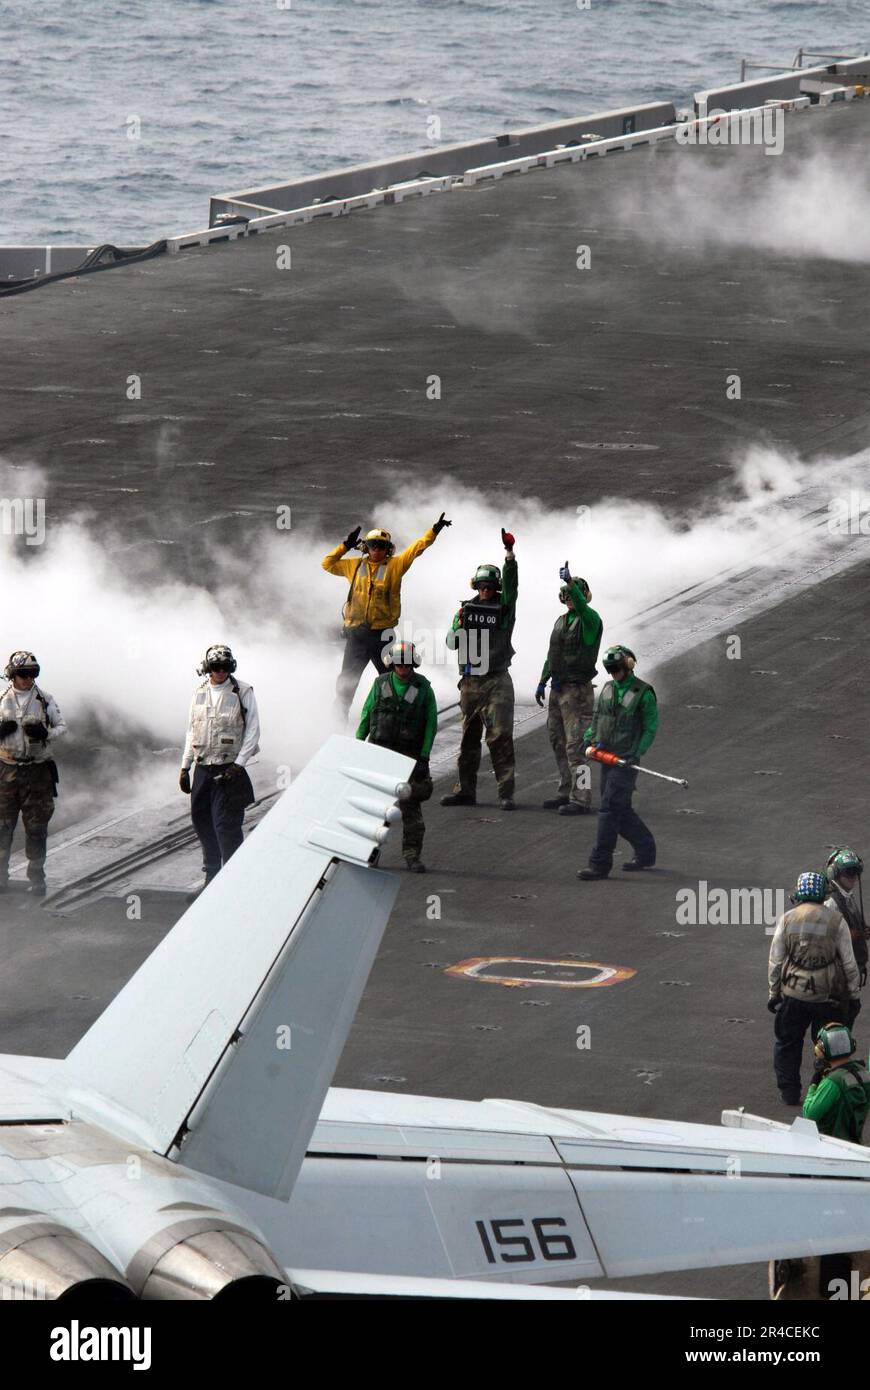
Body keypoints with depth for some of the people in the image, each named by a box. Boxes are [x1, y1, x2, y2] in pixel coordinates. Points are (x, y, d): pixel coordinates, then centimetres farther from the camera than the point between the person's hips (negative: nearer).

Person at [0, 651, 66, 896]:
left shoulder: (44, 699, 2)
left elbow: (62, 726, 5)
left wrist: (45, 734, -15)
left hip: (37, 771, -1)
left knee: (36, 827, 0)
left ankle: (37, 878, 6)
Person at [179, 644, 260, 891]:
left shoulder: (243, 692, -4)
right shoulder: (200, 693, 10)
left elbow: (252, 731, -5)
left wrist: (239, 765, -14)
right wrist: (185, 767, 14)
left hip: (229, 769, -5)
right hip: (202, 768, 5)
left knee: (226, 824, -11)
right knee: (202, 821, 8)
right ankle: (212, 874, 20)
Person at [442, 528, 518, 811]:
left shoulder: (504, 608, 1)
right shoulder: (466, 609, 11)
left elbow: (511, 586, -16)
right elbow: (451, 642, 11)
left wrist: (510, 554, -30)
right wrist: (459, 629, -12)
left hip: (497, 681, -4)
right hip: (470, 680, 4)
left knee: (500, 737, -10)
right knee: (468, 737, 11)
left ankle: (506, 792, -10)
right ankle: (465, 790, 19)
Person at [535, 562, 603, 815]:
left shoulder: (590, 619, -10)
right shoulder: (562, 621, 15)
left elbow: (581, 605, -34)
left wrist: (570, 582, -47)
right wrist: (542, 682, 21)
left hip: (577, 691, -9)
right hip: (557, 690, 9)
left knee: (575, 745, -11)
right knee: (558, 742, 14)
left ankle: (581, 799, -10)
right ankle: (567, 792, 23)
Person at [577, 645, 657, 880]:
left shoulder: (643, 693, -8)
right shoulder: (607, 689, 12)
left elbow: (650, 728, -6)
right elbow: (596, 718, 18)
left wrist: (637, 754, -17)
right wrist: (592, 740, 0)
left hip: (626, 760, -7)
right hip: (606, 756, 7)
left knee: (609, 809, -11)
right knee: (621, 810, 12)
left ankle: (600, 864, -10)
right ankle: (646, 853, 28)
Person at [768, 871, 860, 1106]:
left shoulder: (787, 920, -2)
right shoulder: (836, 921, -5)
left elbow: (775, 962, 1)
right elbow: (849, 963, -2)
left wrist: (773, 993, 11)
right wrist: (853, 995, 7)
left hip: (793, 994, 1)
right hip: (828, 996, -1)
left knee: (787, 1043, 16)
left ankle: (789, 1093, 18)